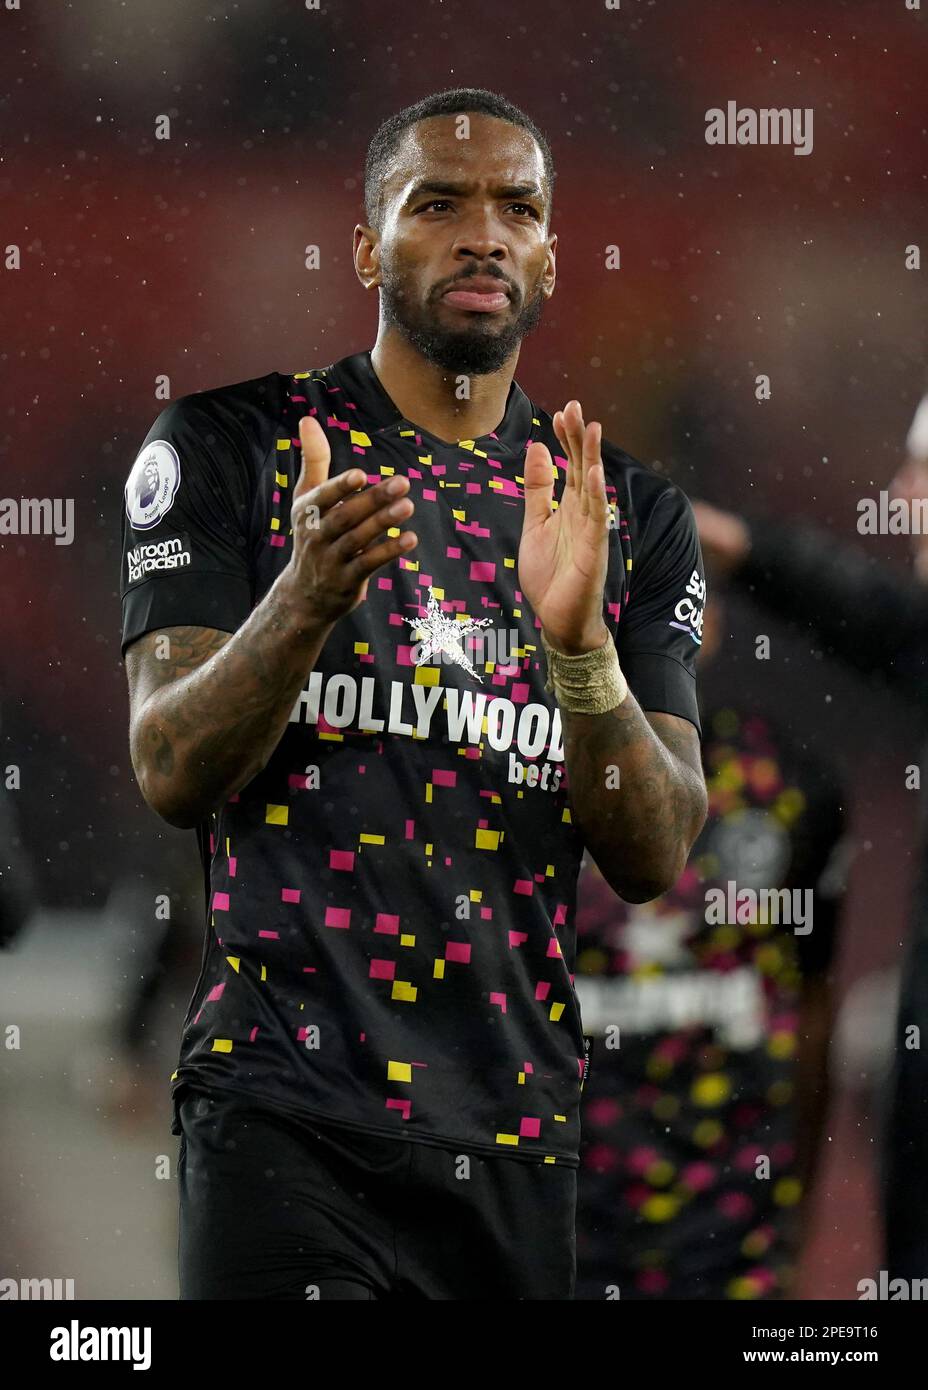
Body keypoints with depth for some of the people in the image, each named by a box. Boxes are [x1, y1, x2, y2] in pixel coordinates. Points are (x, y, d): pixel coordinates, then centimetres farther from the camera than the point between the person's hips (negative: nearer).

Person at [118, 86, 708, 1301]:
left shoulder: (633, 514, 10)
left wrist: (577, 639, -16)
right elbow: (173, 775, -7)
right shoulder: (228, 447, 3)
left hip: (521, 1134, 3)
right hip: (290, 1111, -3)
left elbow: (657, 857, 2)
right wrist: (305, 599, -25)